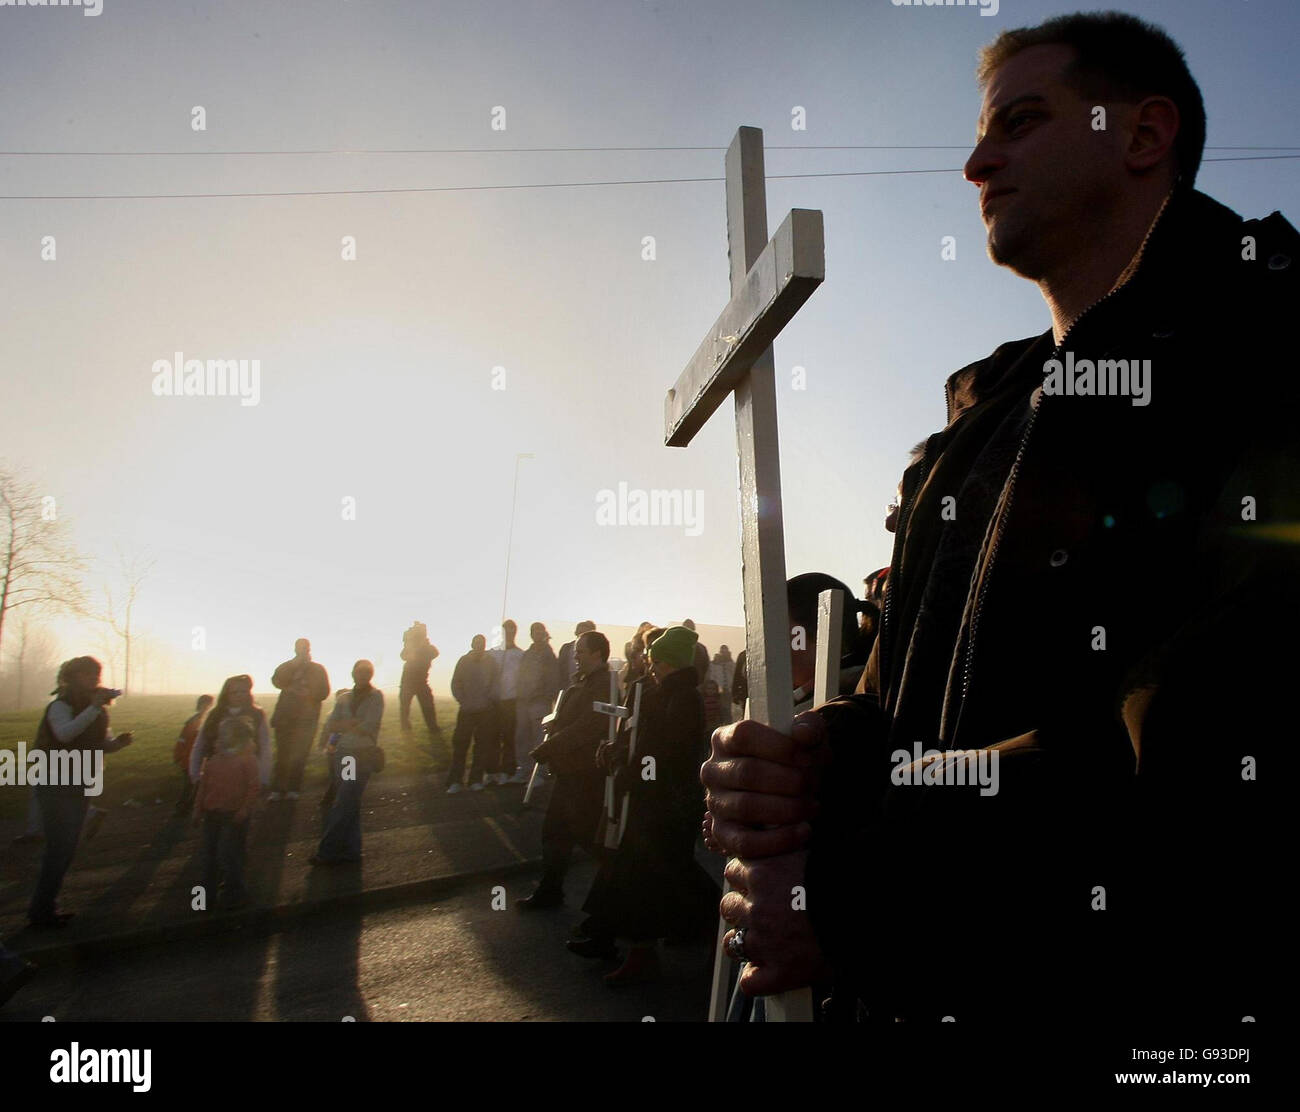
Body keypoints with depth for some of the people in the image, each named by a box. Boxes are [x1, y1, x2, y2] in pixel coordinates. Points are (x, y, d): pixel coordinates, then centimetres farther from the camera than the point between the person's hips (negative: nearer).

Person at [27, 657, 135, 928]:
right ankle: (41, 911, 0)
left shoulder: (96, 709, 9)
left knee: (64, 850, 12)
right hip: (56, 788, -8)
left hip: (79, 789, 8)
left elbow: (105, 745, 14)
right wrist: (94, 707, -39)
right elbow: (65, 733, -34)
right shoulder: (61, 705, -14)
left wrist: (120, 741, -7)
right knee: (59, 849, -9)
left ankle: (43, 907, 22)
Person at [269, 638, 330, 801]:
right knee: (282, 753, -4)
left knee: (299, 755, -8)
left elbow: (323, 693, 4)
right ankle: (278, 788, -1)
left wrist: (307, 693, -12)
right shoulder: (287, 667, 17)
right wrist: (295, 663, -6)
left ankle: (292, 789, -3)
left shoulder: (318, 669, 12)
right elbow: (277, 680, -3)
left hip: (306, 719, -2)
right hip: (285, 716, 2)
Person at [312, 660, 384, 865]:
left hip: (363, 755, -5)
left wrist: (344, 724, 1)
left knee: (344, 804, -9)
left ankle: (328, 851, -6)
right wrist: (353, 723, -11)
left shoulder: (376, 696, 0)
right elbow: (331, 725, 3)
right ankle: (350, 851, 16)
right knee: (349, 804, 9)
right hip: (343, 753, 5)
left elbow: (368, 727, -10)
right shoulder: (344, 698, 15)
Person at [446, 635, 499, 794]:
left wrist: (488, 700, -8)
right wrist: (462, 701, -3)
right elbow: (455, 684, 7)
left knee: (483, 744, 3)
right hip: (467, 710, 0)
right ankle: (455, 781, 0)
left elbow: (495, 683, 4)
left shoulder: (491, 661, 6)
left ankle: (476, 779, 11)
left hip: (486, 709, 0)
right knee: (460, 743, -4)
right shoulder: (464, 661, 7)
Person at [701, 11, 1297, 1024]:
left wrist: (852, 899, -19)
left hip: (1152, 983, -7)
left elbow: (1216, 747, -25)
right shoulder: (984, 412, 12)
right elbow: (903, 697, 10)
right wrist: (816, 759, -13)